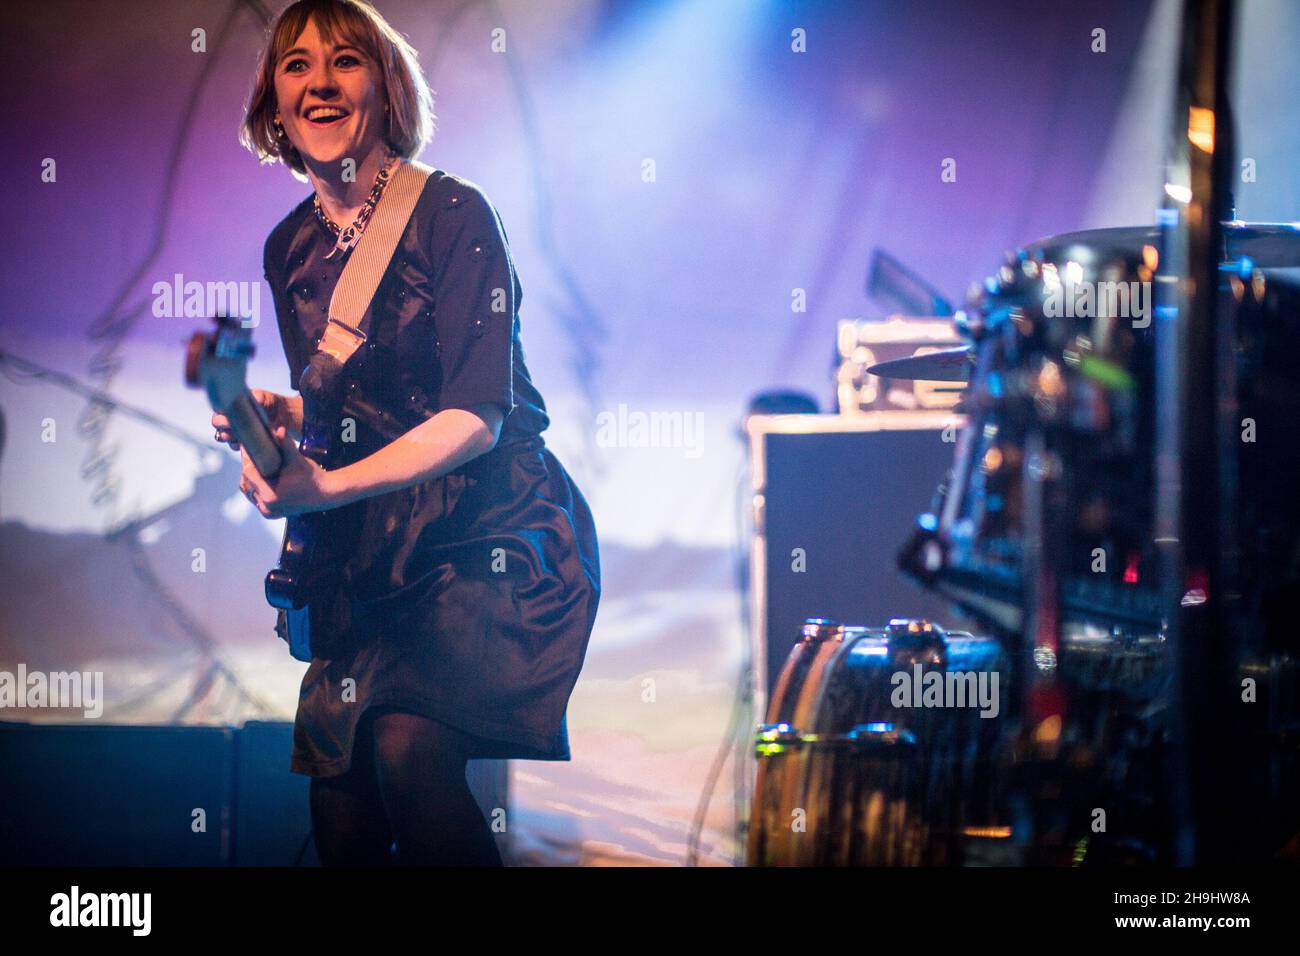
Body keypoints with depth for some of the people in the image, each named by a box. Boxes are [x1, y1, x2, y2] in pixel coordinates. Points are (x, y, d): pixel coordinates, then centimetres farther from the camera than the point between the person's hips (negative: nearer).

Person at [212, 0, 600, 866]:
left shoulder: (452, 214, -11)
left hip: (497, 537, -6)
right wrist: (276, 414, -2)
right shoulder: (292, 248, 9)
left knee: (410, 742, -24)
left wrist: (327, 487, -29)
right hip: (380, 551, 6)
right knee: (338, 785, -7)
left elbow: (475, 416, -18)